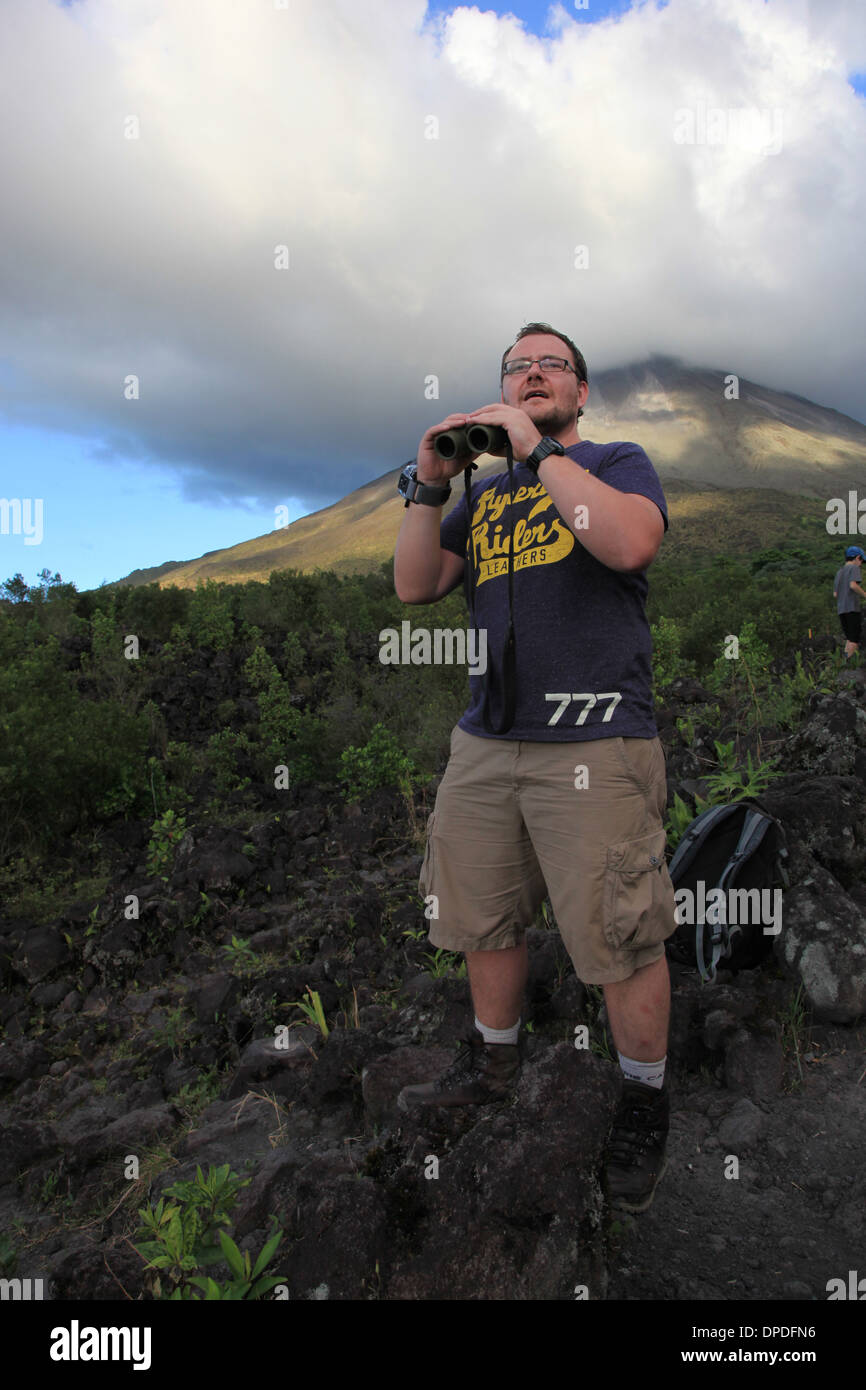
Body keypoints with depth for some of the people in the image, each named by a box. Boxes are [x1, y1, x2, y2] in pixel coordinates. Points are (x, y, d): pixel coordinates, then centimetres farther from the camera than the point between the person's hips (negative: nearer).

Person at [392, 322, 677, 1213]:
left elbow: (631, 542, -16)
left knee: (621, 939, 0)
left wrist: (537, 449, -11)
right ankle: (492, 1064, 37)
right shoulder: (483, 494, 20)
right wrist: (429, 482, 2)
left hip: (595, 744, -5)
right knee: (483, 920, 15)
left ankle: (643, 1105, 22)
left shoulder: (616, 463, 7)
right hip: (485, 742, 5)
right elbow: (414, 586, 12)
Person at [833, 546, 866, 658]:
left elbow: (835, 594, 17)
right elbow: (853, 585, -18)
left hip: (840, 609, 7)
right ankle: (847, 661, -15)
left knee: (849, 638, 10)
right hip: (852, 607, -7)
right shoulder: (854, 567, -1)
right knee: (854, 639, -7)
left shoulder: (839, 572, 20)